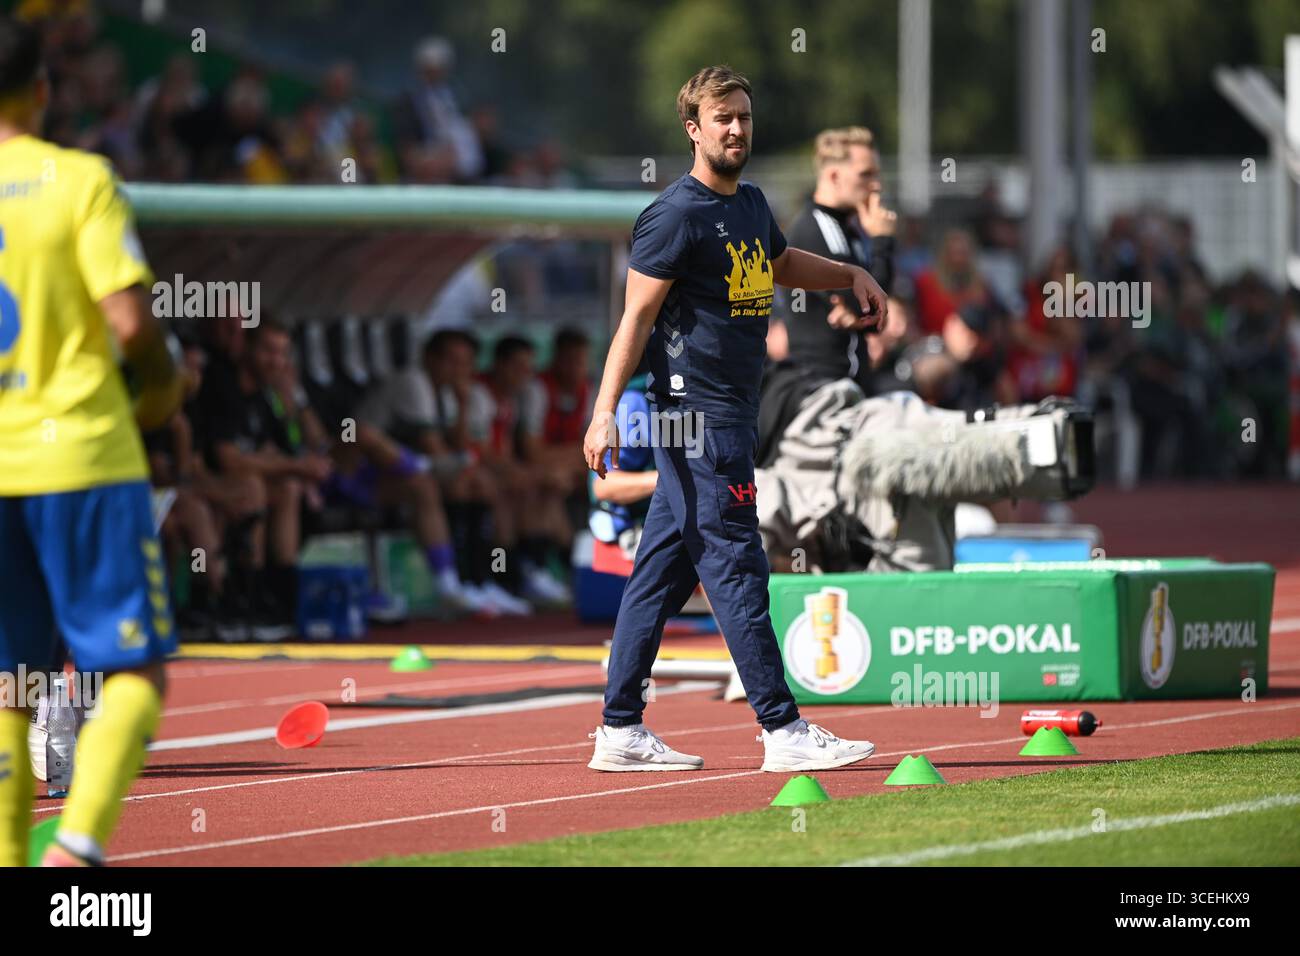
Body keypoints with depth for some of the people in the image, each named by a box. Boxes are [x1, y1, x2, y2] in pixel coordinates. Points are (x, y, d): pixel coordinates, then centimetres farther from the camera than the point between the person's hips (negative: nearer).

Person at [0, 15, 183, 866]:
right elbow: (130, 318, -15)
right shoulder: (79, 180, -6)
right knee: (136, 674, 2)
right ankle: (78, 843, -16)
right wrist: (164, 388, 4)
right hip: (81, 458, -4)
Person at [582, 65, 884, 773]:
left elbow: (780, 263, 39)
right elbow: (636, 318, -14)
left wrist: (851, 275, 29)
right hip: (696, 413, -9)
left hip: (734, 412, 9)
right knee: (736, 568, -9)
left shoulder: (751, 205, 15)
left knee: (663, 570, 10)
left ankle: (621, 730, 12)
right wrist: (604, 413, -20)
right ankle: (783, 730, -10)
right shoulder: (676, 216, -11)